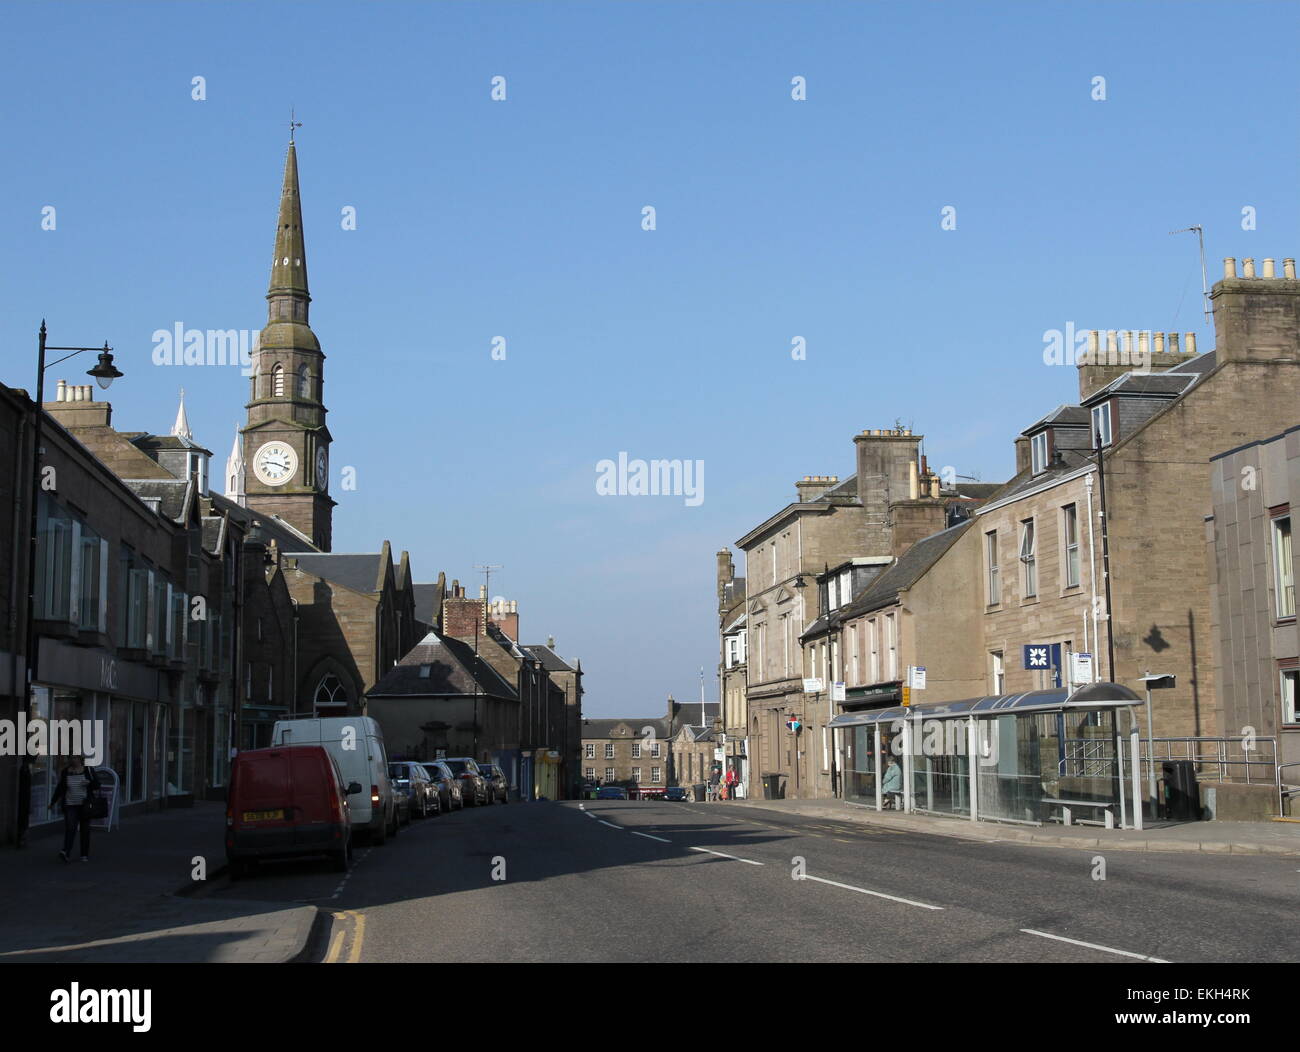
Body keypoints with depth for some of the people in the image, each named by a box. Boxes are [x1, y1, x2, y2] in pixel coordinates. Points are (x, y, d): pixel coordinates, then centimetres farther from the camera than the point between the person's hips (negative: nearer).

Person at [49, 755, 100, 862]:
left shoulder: (88, 770, 0)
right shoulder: (65, 772, 4)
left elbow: (97, 784, 2)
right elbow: (60, 789, 11)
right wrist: (52, 803, 11)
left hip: (85, 805, 0)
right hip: (70, 805, 0)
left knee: (85, 829, 5)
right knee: (70, 828, -14)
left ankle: (85, 855, 14)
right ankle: (66, 852, -21)